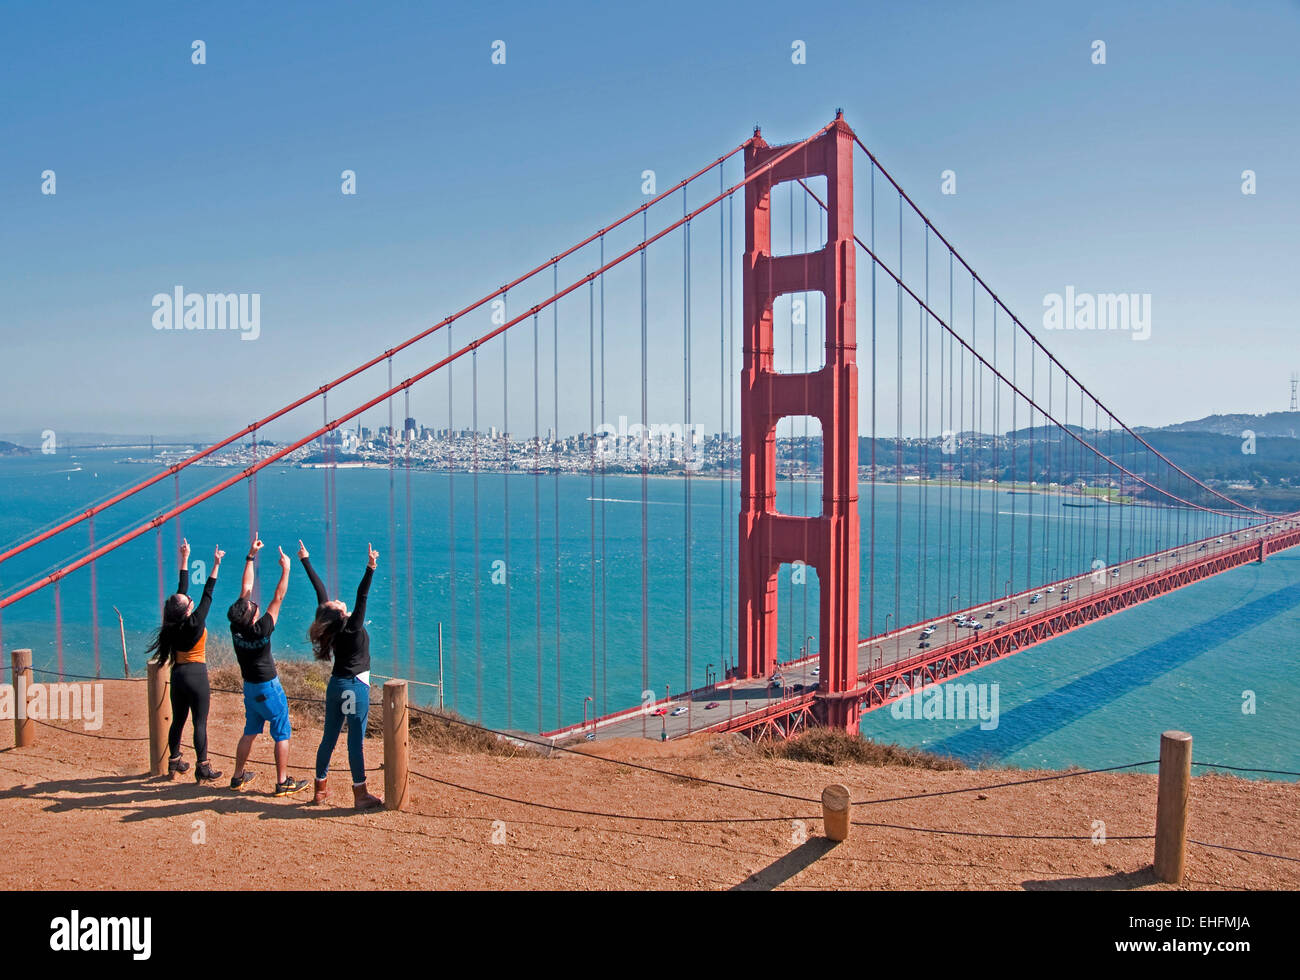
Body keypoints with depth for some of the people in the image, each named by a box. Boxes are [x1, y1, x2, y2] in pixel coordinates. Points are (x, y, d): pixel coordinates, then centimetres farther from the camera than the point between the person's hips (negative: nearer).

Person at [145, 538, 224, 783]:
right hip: (196, 674, -7)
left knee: (178, 719, 17)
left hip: (178, 673, 7)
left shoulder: (174, 624, -1)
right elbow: (207, 595, -14)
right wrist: (216, 565, -13)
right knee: (200, 722, -4)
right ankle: (202, 768, -4)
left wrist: (185, 559, 15)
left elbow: (182, 588, 7)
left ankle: (174, 761, 27)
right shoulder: (195, 623, -17)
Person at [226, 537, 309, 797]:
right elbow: (278, 598, -23)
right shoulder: (261, 631, -27)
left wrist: (250, 556, 2)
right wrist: (285, 569, -17)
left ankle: (239, 776, 28)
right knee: (282, 734, 3)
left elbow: (246, 588, -4)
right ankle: (283, 782, 6)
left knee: (250, 731, 20)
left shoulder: (236, 628, -10)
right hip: (268, 688, -7)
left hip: (249, 687, 7)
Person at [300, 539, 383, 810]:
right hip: (355, 686, -7)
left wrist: (306, 560, 10)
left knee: (329, 737, 14)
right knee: (356, 740, -3)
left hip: (336, 684, 7)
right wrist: (370, 569, -39)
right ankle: (360, 795, 2)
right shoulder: (352, 627, -18)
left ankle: (320, 789, 24)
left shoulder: (331, 625, -3)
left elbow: (320, 590, 4)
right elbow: (361, 597, -31)